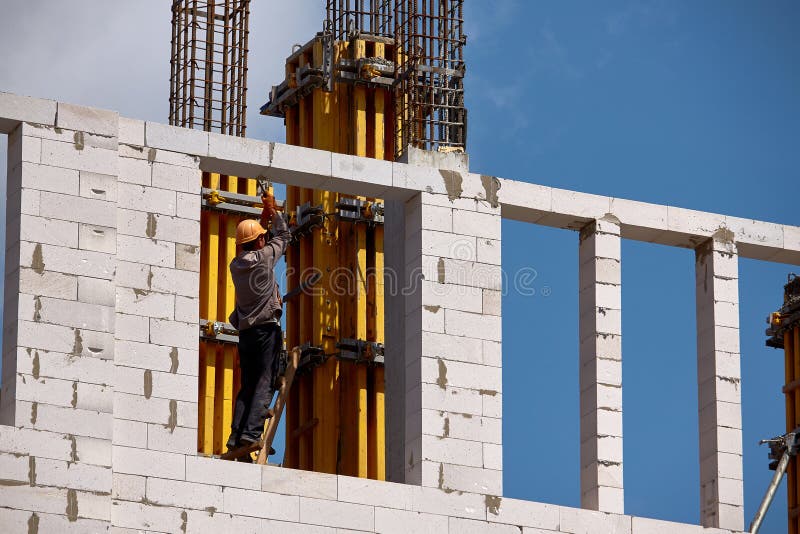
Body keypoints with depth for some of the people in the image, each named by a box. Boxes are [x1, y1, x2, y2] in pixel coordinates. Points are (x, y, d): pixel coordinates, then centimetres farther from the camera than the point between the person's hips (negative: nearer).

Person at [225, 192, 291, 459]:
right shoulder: (265, 257, -6)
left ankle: (236, 436, -4)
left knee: (247, 387, 7)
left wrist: (263, 219, 38)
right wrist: (273, 212, 25)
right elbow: (283, 237, 11)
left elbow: (251, 248, 32)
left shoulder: (236, 264, 10)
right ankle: (251, 432, -23)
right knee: (264, 384, -10)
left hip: (245, 330, 6)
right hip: (267, 328, -6)